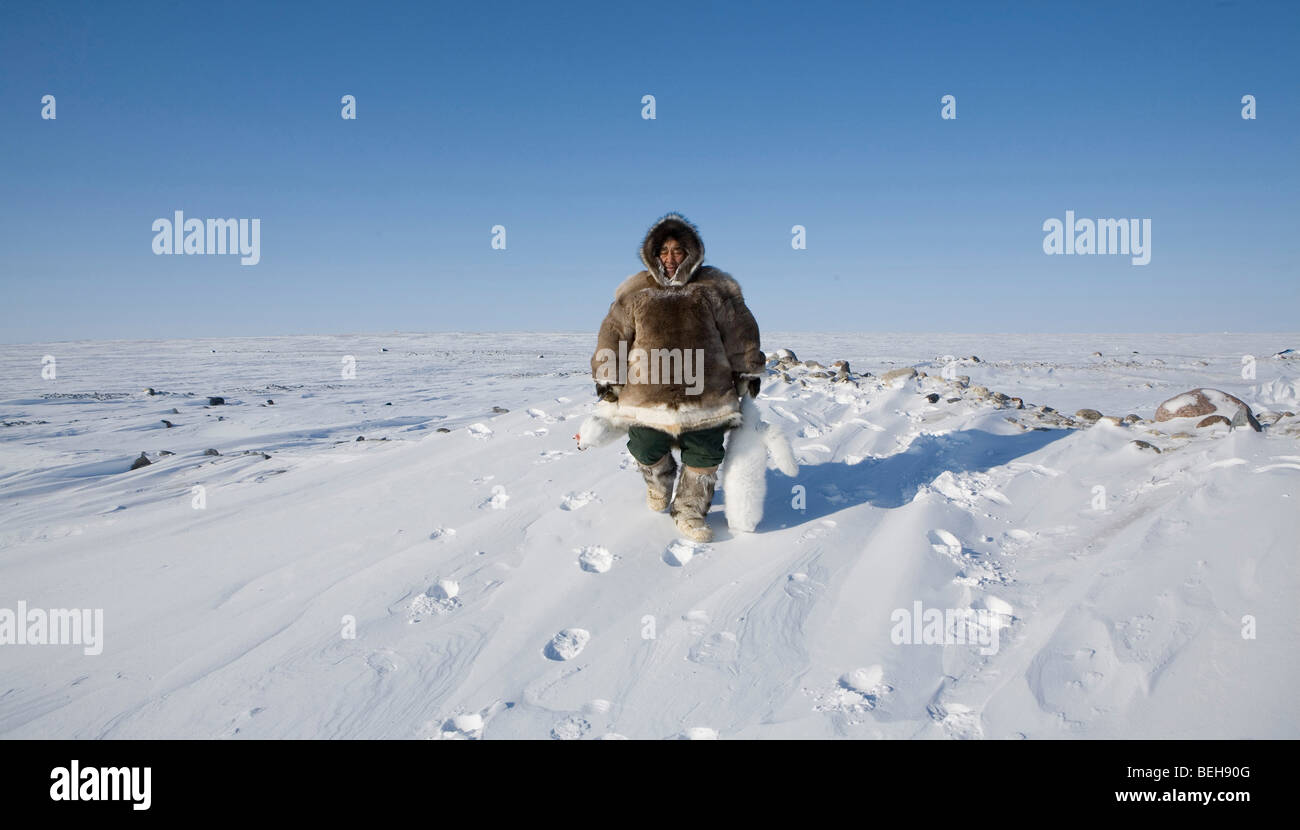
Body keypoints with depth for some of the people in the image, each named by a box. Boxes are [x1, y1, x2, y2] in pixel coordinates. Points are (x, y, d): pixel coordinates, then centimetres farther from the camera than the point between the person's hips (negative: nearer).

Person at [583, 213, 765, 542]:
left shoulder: (714, 288, 5)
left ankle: (689, 511, 23)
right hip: (648, 391, 0)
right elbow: (612, 334, 10)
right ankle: (659, 483, 39)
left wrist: (747, 371, 11)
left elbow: (740, 330, 10)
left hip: (705, 393, 0)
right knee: (648, 450, 4)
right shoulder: (635, 292, 6)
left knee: (705, 454, 3)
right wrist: (606, 378, 9)